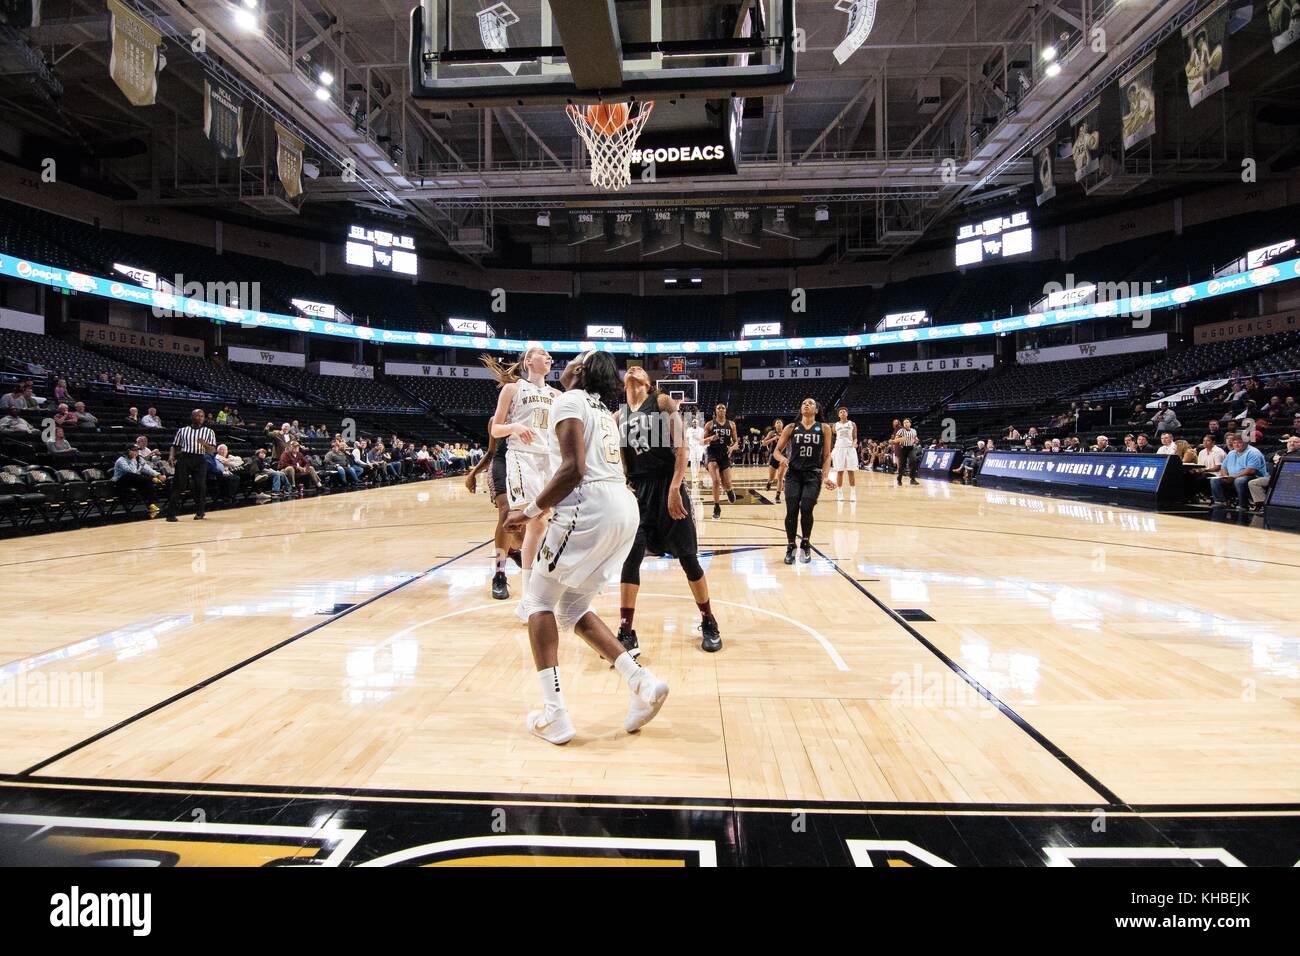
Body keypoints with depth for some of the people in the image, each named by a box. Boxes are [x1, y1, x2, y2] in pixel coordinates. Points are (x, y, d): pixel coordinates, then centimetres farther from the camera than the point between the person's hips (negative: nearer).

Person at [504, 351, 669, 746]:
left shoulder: (569, 401, -1)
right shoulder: (602, 410, 26)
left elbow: (573, 468, -15)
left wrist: (532, 510, -6)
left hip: (590, 507, -8)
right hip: (625, 508, 8)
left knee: (539, 599, 8)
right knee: (573, 608, 18)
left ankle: (554, 716, 3)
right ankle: (643, 683, 5)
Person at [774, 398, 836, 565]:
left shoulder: (824, 428, 6)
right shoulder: (791, 428, 7)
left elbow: (827, 456, 6)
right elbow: (777, 450, 9)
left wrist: (826, 476, -6)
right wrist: (783, 458, -13)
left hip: (813, 475, -1)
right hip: (793, 474, 1)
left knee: (806, 509, -14)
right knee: (791, 511, -9)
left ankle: (806, 545, 11)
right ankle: (790, 548, 10)